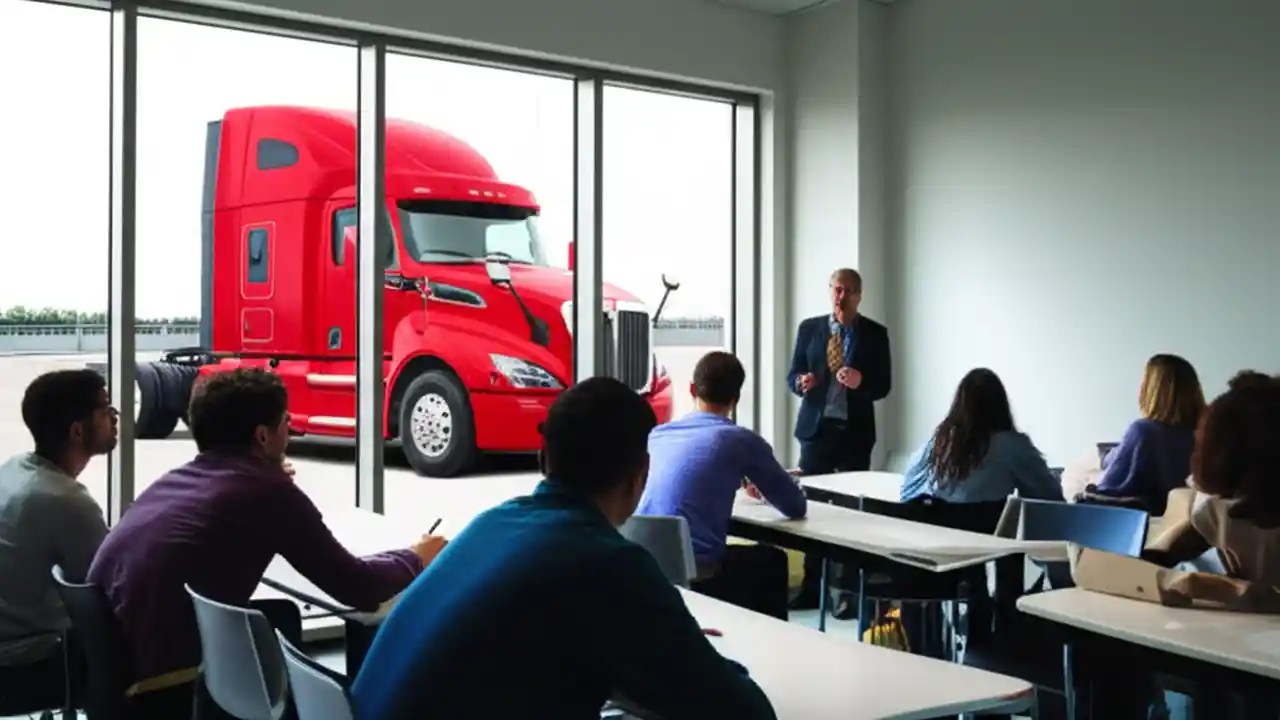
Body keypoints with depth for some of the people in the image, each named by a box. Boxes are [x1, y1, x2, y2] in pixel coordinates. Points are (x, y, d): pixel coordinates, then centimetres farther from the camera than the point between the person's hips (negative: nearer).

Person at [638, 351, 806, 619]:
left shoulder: (656, 434, 14)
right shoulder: (741, 440, 1)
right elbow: (796, 508, 9)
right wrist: (766, 487, 32)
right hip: (695, 573, -5)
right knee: (772, 561, 26)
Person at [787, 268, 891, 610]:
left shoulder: (875, 334, 2)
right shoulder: (809, 328, 6)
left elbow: (883, 385, -3)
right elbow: (792, 375, 6)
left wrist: (861, 381, -23)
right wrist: (802, 382, -17)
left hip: (855, 432, -1)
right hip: (816, 428, 2)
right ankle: (811, 587, 12)